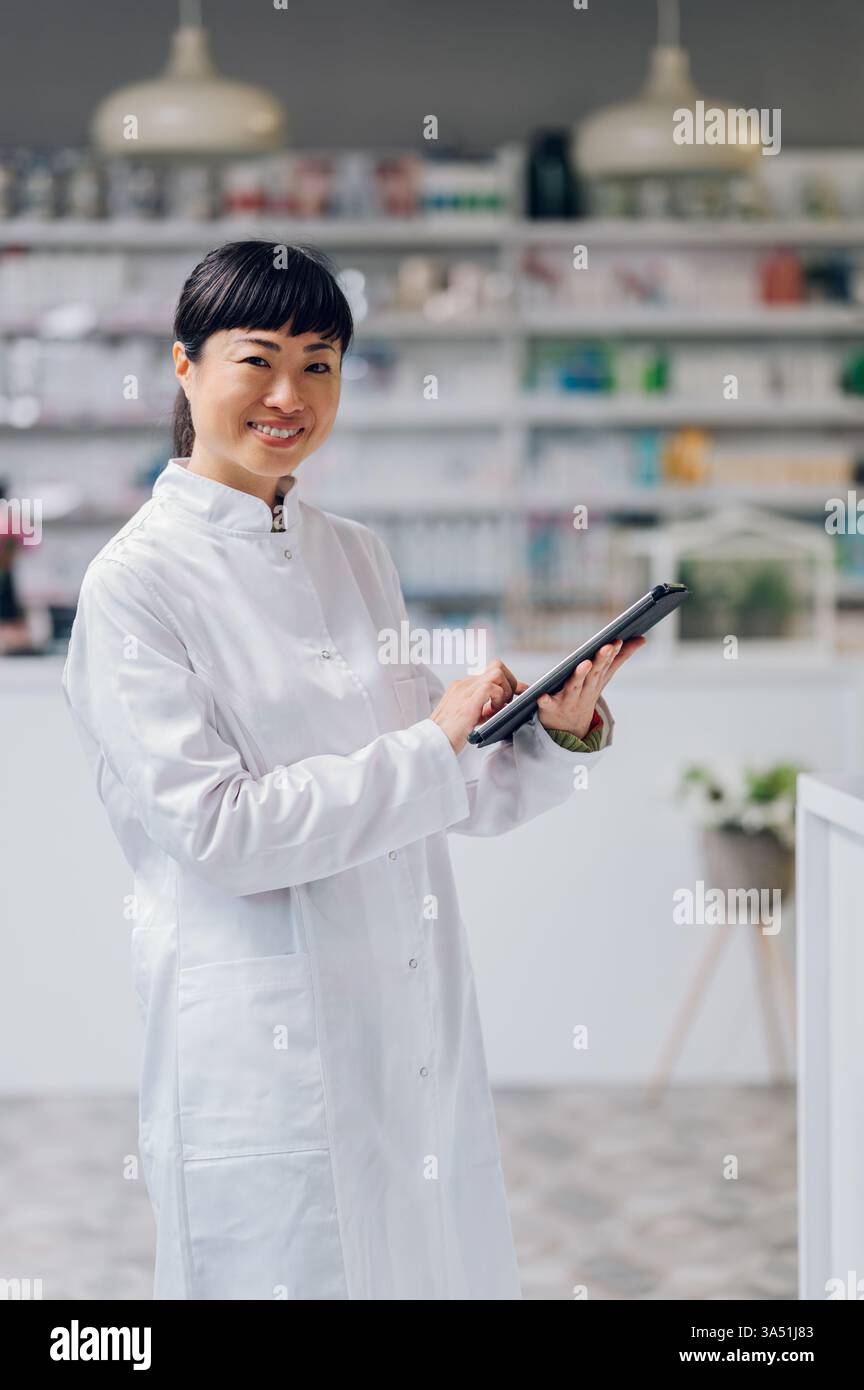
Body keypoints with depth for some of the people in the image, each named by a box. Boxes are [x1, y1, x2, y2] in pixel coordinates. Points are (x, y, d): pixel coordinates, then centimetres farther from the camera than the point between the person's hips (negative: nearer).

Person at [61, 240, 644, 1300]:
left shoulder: (357, 557, 11)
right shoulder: (135, 582, -9)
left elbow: (442, 802, 12)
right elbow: (217, 832, -17)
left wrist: (562, 733, -6)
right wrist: (434, 747, -14)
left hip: (424, 1032, 6)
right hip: (268, 1044, -6)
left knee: (444, 1264, 13)